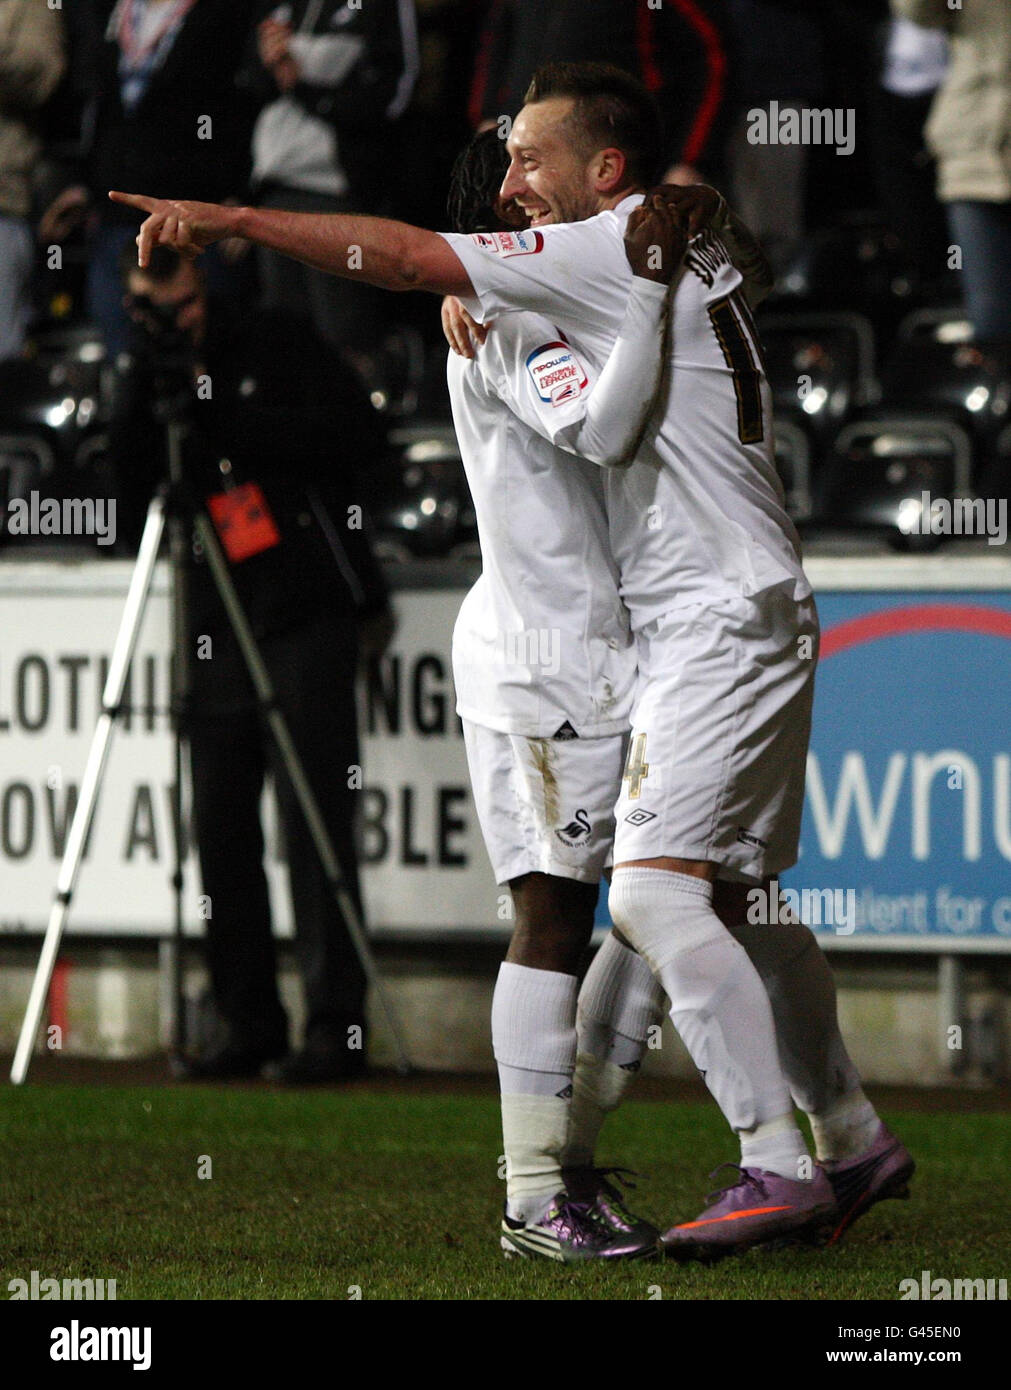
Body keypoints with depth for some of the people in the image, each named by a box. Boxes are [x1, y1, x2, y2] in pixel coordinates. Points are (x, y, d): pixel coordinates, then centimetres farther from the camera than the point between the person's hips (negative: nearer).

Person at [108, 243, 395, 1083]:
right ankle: (248, 1024, 8)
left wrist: (232, 418, -13)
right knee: (222, 830, 0)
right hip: (218, 628, 4)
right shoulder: (152, 380, 11)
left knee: (316, 823, -10)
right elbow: (130, 513, 3)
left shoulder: (277, 346, 2)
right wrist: (140, 415, -12)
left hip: (310, 618, -4)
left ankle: (335, 1025, -9)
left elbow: (358, 437, -8)